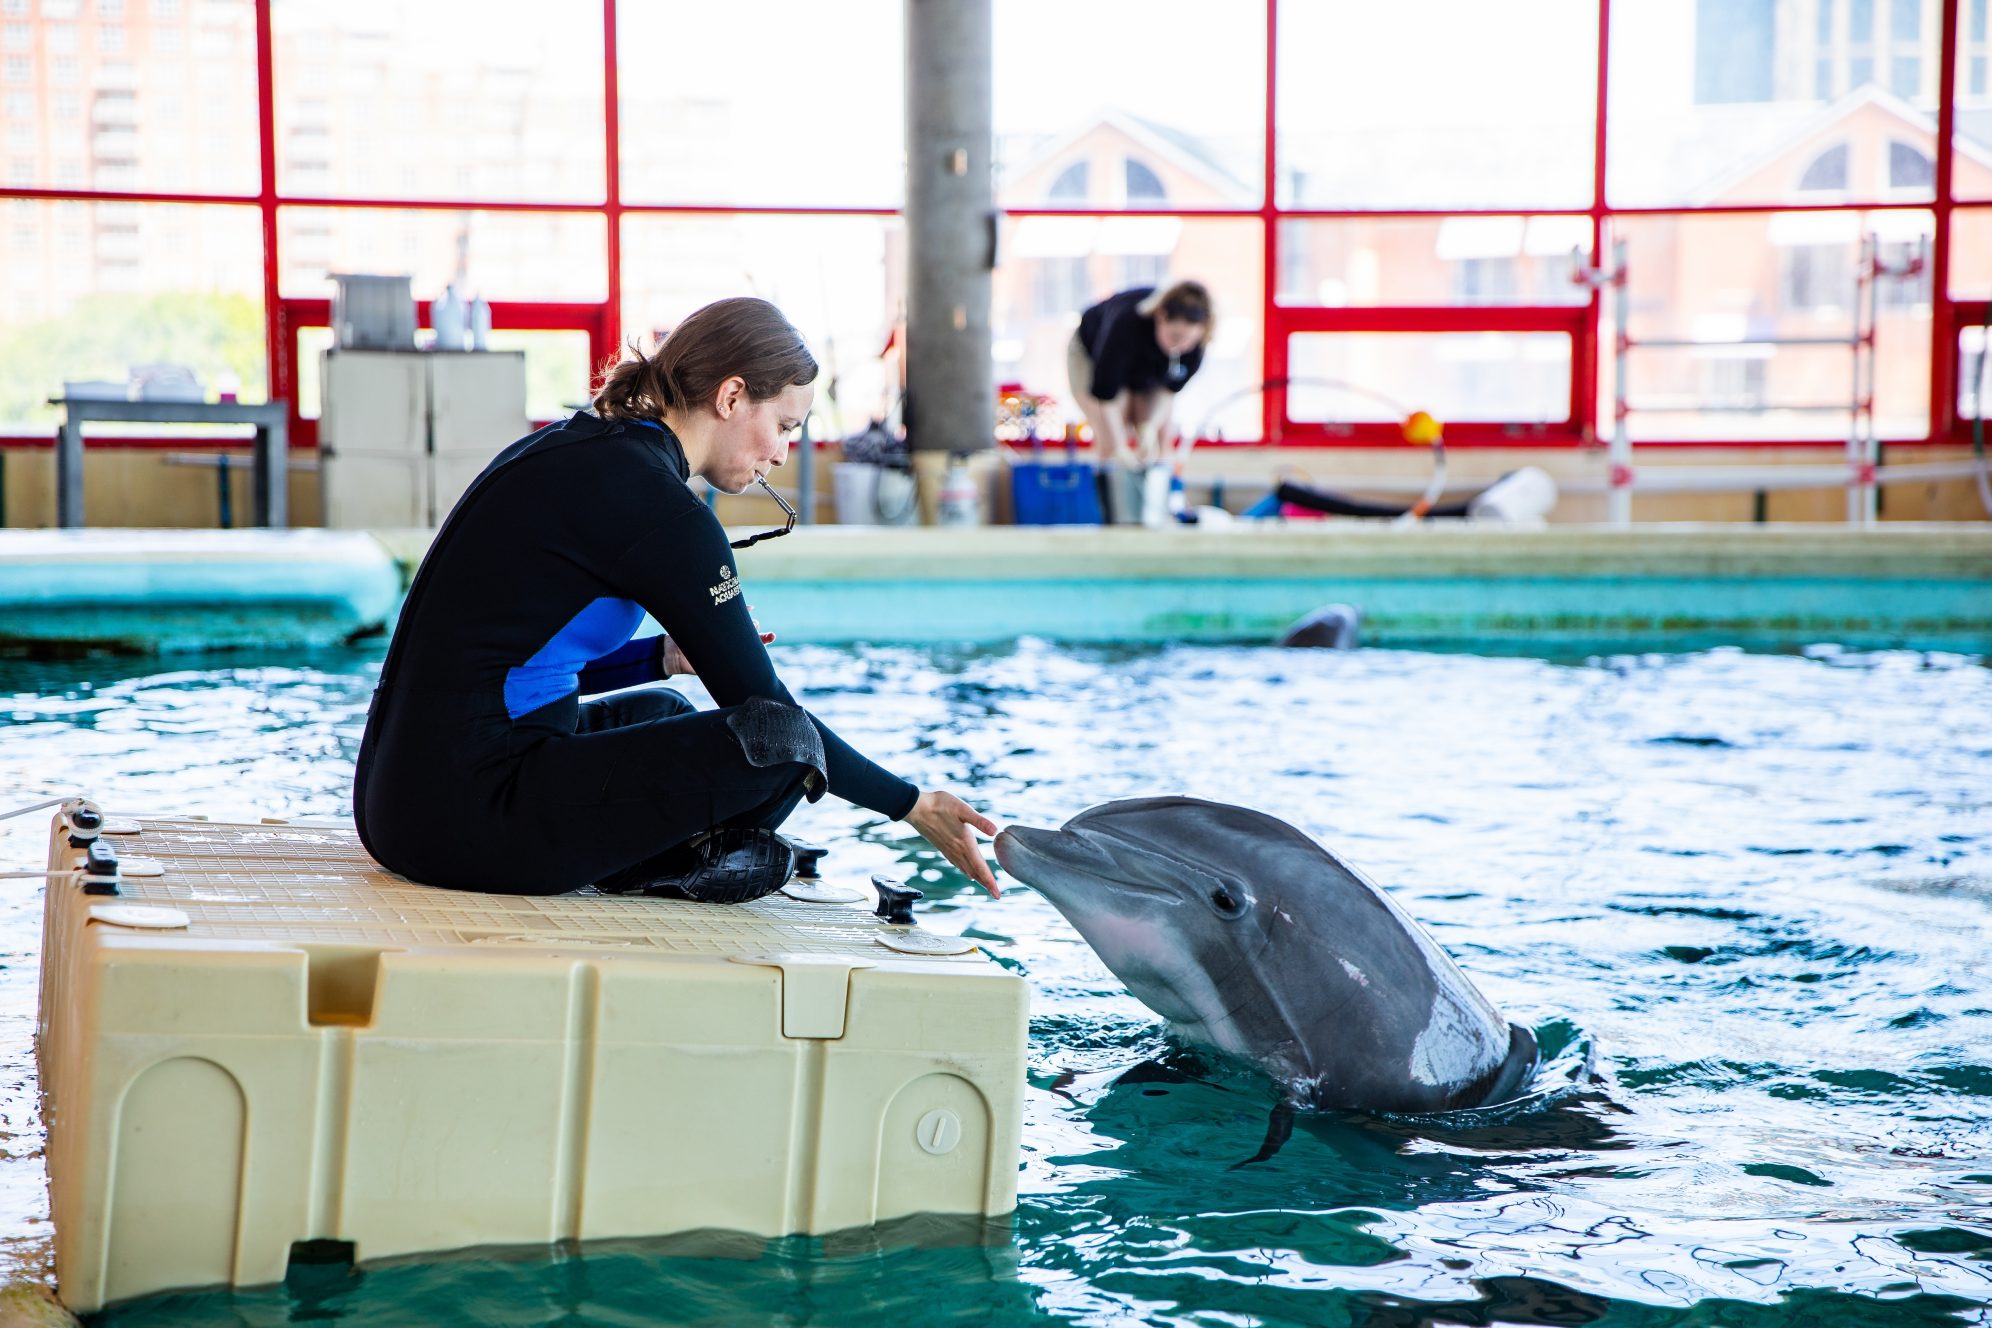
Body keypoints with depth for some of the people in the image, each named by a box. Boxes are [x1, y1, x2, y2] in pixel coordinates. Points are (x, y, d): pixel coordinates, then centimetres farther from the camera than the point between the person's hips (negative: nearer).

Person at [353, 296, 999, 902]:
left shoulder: (570, 447, 14)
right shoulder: (659, 508, -13)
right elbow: (766, 708, -8)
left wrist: (666, 656, 14)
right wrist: (912, 804, 3)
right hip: (478, 818, -10)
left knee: (660, 710, 33)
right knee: (782, 740, -14)